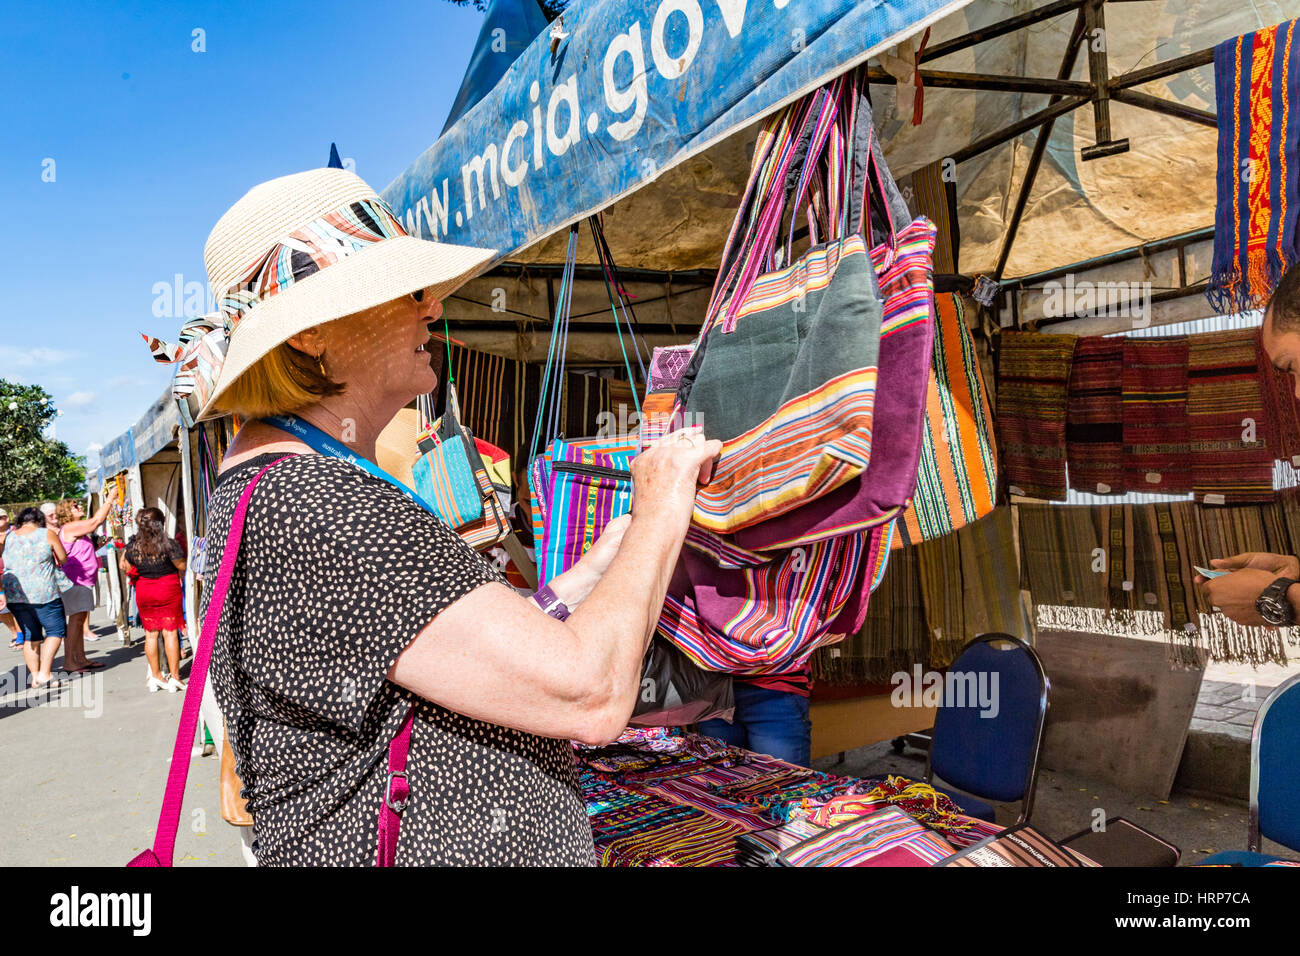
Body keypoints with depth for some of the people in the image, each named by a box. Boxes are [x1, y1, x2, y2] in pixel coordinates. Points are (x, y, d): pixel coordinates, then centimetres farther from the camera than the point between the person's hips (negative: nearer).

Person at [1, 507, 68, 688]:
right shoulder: (47, 534, -4)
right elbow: (63, 559, 3)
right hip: (42, 594, -4)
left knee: (30, 636, 14)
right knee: (55, 631, 6)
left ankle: (34, 675, 13)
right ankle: (44, 673, -5)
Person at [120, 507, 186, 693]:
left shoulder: (132, 545, -3)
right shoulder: (167, 544, -15)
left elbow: (126, 569, 7)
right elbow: (181, 566, -11)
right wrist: (180, 578, 11)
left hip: (144, 592, 4)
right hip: (168, 589, -4)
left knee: (151, 634, 10)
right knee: (170, 632, 1)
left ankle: (155, 677, 16)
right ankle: (174, 677, 3)